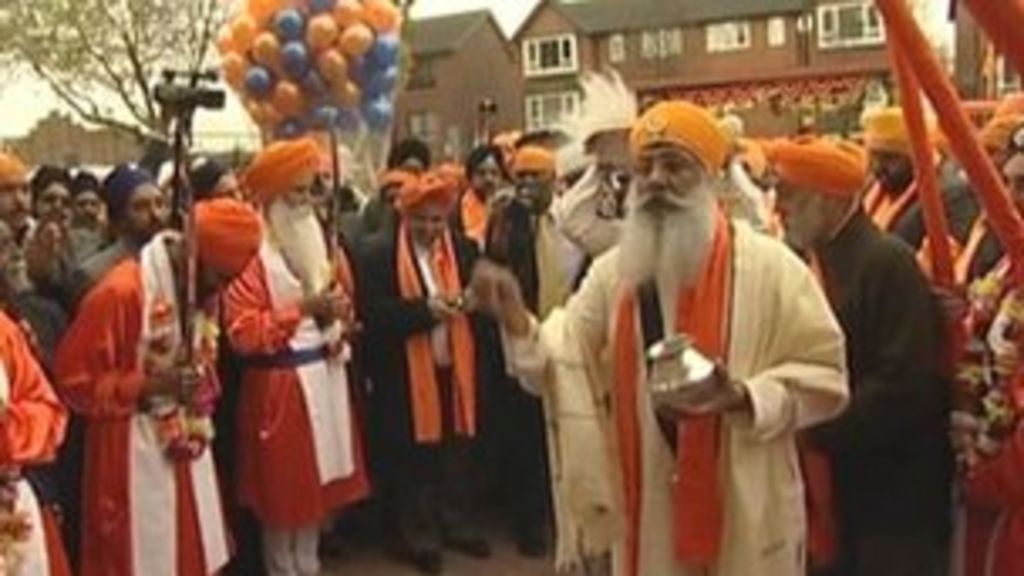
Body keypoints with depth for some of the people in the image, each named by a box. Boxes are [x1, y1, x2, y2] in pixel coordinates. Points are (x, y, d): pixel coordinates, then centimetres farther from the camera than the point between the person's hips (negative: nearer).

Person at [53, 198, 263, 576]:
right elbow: (75, 380, -16)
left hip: (187, 442, 7)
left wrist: (202, 388, -2)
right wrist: (152, 385, -23)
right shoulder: (120, 292, -20)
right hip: (134, 453, -7)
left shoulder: (200, 288, 4)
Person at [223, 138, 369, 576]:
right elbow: (243, 333, -17)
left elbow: (342, 297, 20)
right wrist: (302, 308, -21)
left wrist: (337, 316, -3)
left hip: (324, 376, 7)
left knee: (317, 483, 14)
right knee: (284, 489, 3)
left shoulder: (318, 240, 11)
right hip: (279, 384, -7)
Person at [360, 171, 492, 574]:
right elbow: (373, 314, -15)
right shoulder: (380, 255, -7)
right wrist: (424, 309, -24)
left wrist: (468, 302, -14)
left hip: (456, 367, 4)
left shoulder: (464, 250, 5)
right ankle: (418, 534, 20)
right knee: (412, 457, 5)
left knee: (457, 453, 14)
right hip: (404, 375, -4)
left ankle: (457, 523, 31)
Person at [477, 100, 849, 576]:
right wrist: (517, 321, -16)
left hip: (745, 509, -3)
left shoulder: (769, 265, -7)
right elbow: (562, 364, 2)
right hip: (646, 509, 3)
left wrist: (744, 397, -22)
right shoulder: (612, 271, 5)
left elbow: (824, 378, -6)